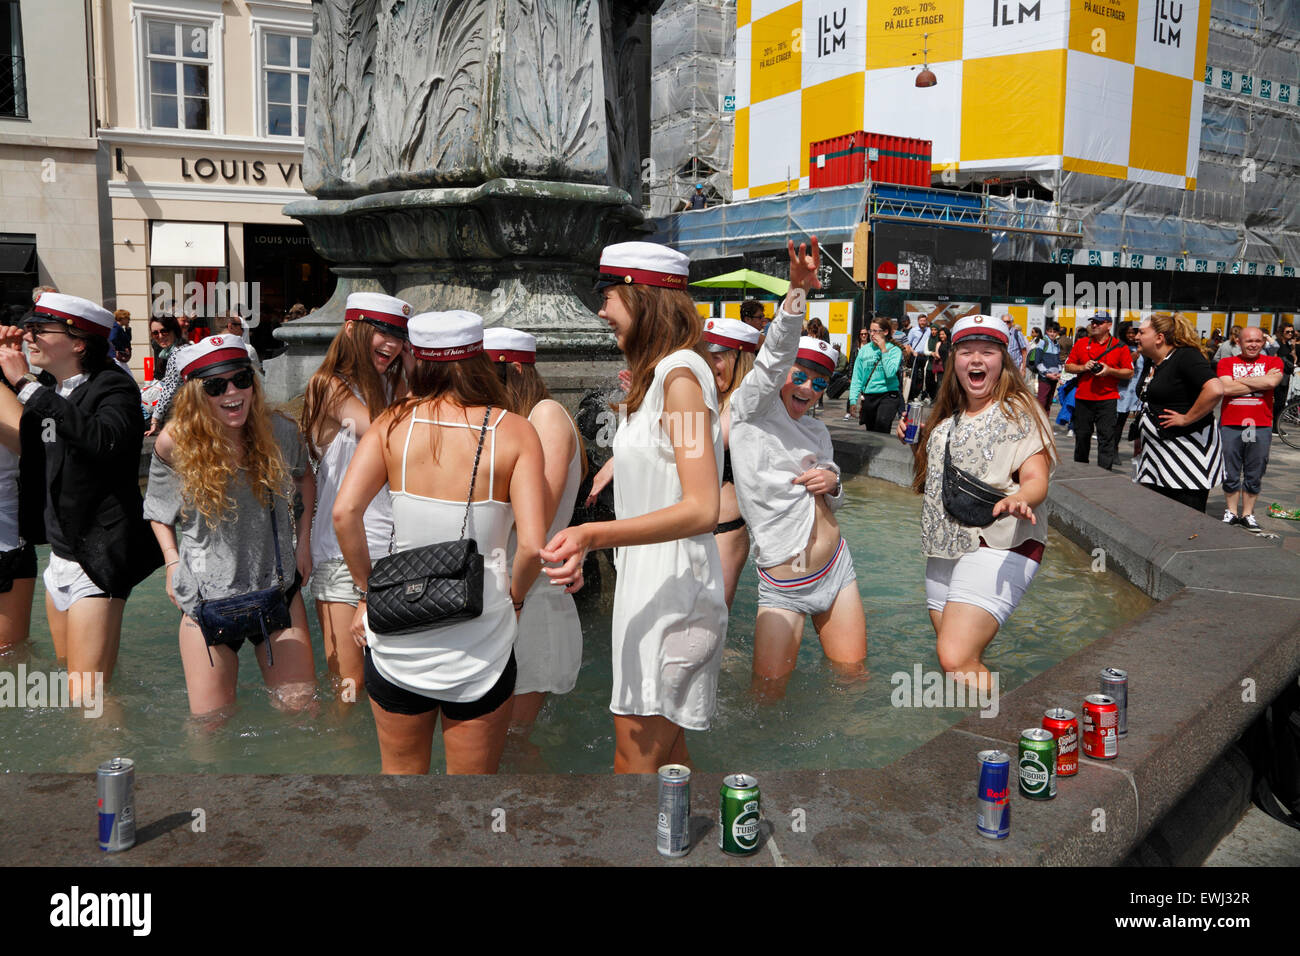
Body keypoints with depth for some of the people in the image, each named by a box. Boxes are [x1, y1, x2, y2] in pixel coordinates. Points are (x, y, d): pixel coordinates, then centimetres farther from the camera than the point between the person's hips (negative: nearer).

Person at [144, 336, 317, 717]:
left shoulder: (279, 432, -8)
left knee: (300, 706, 6)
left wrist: (305, 539, 5)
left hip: (278, 588, 1)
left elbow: (304, 477, 14)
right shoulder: (176, 444, -11)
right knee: (210, 719, 7)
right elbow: (157, 511, 7)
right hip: (206, 596, -1)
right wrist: (173, 562, -5)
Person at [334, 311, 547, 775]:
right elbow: (532, 545, -16)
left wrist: (366, 593, 2)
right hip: (480, 640, -1)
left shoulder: (393, 423, -2)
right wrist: (513, 599, 4)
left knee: (400, 774, 23)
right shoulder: (515, 431, -7)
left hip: (397, 632, 2)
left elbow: (344, 513, -13)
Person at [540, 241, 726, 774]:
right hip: (650, 584, 10)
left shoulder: (681, 373, -16)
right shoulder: (656, 375, 14)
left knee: (635, 760, -2)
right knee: (666, 752, 18)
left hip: (671, 585, -10)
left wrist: (594, 534, -35)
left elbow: (701, 509, -25)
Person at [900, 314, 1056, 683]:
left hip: (997, 546, -8)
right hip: (944, 548, 8)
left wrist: (1019, 500, -36)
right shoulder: (948, 418, 18)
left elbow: (1036, 480, -14)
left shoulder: (1019, 411, -3)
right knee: (966, 663, 11)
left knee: (956, 658, -23)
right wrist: (916, 443, 14)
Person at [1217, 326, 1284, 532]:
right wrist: (1260, 382, -7)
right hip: (1230, 425, 0)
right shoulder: (1226, 363, 6)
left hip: (1261, 426, 0)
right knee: (1230, 474, 6)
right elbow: (1226, 388, -10)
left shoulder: (1273, 362, 7)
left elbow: (1272, 382, -14)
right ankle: (1231, 512, 19)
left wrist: (1240, 380, -5)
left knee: (1254, 475, 7)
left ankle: (1247, 514, 17)